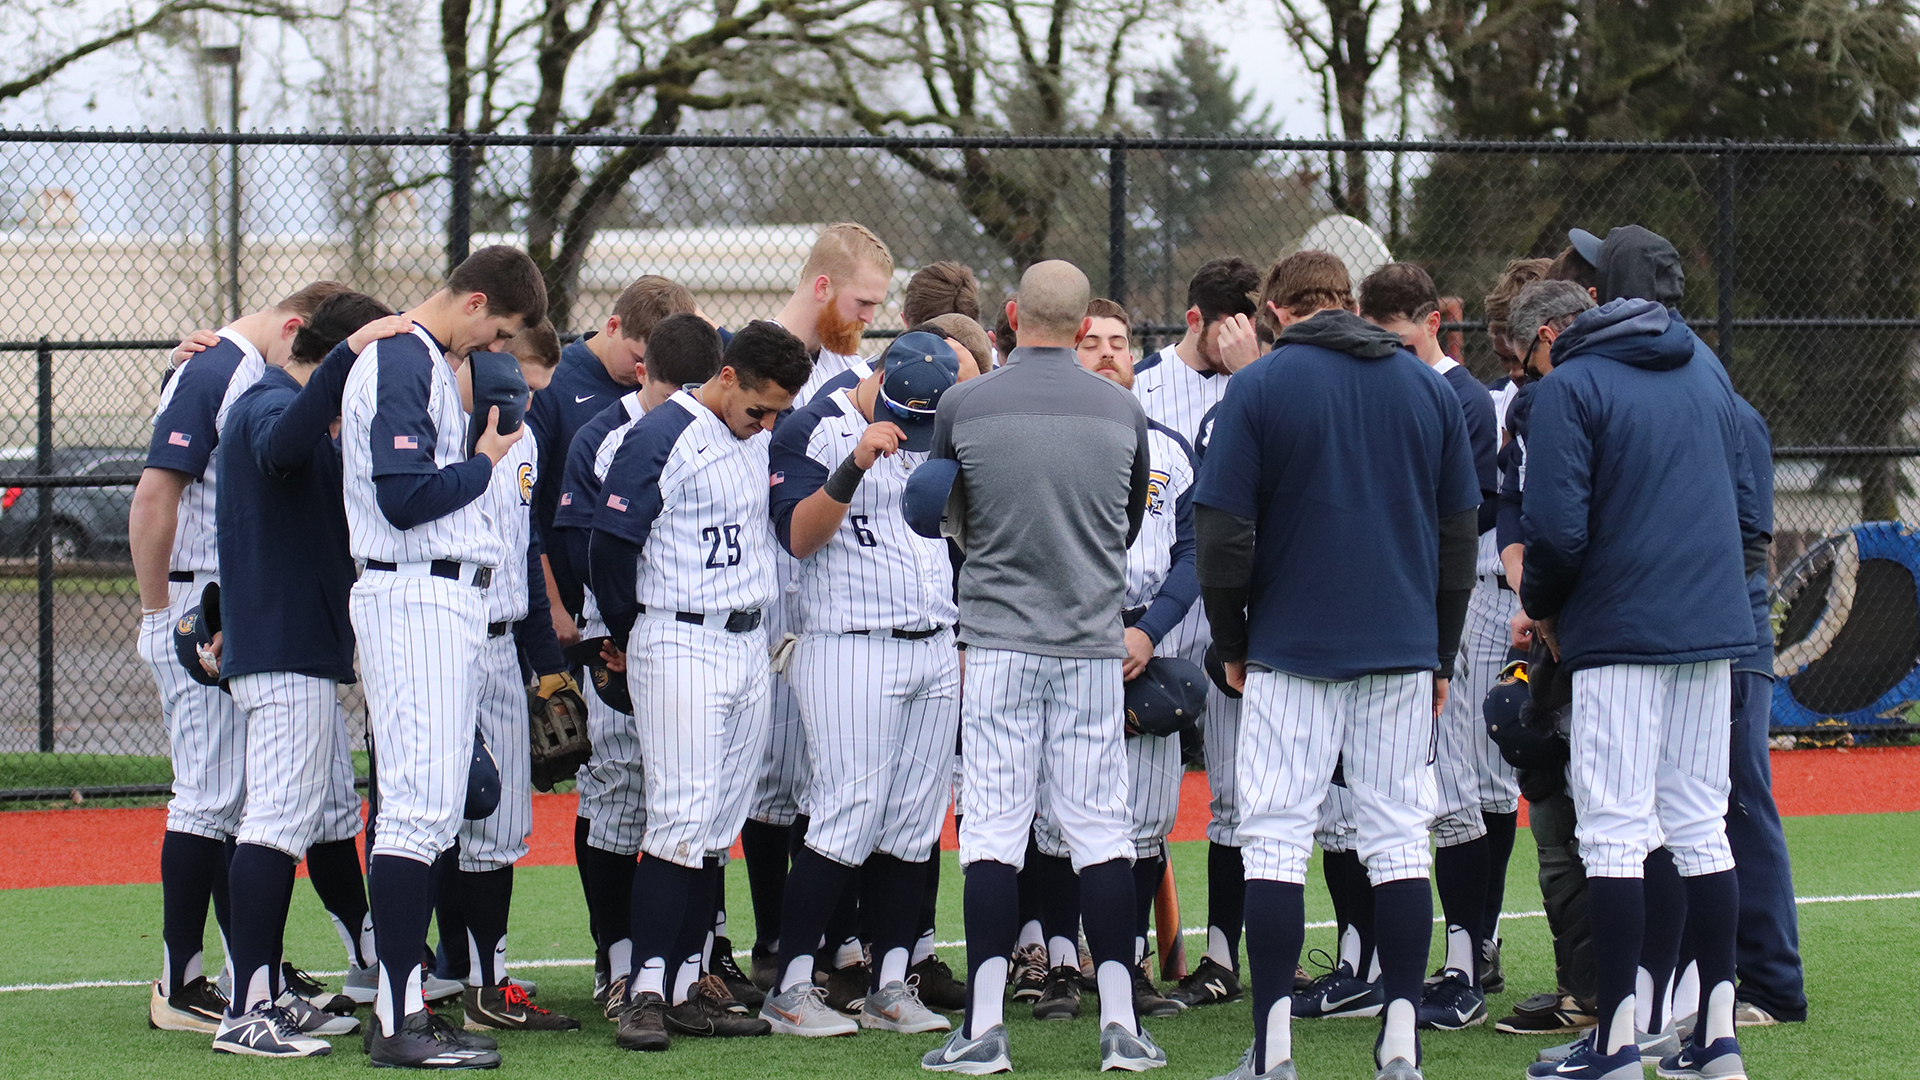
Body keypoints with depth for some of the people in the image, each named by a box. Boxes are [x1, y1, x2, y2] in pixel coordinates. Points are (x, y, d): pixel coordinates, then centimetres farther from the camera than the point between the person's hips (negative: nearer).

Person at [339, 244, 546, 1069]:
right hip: (416, 596, -11)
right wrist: (487, 460, -9)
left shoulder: (431, 363, 20)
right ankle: (395, 1024, -15)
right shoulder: (402, 365, -13)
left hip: (446, 599, 11)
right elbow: (405, 498, -21)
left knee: (431, 810, 10)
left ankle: (406, 1005, 12)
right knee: (420, 806, -13)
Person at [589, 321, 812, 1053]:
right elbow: (611, 542, -11)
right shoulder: (663, 439, -13)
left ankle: (692, 984, 12)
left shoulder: (758, 439, 11)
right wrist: (627, 634, 0)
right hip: (681, 648, -7)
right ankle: (646, 992, -11)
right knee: (682, 820, -12)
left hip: (749, 646, 7)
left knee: (720, 825, 7)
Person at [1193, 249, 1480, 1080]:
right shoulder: (1430, 389, 8)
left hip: (1291, 646, -3)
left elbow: (1223, 535, -6)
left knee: (1277, 837, -1)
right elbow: (1459, 534, 11)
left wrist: (1231, 646, 6)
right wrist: (1441, 656, 18)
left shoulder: (1260, 388, -4)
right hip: (1403, 651, 3)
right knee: (1399, 838, 5)